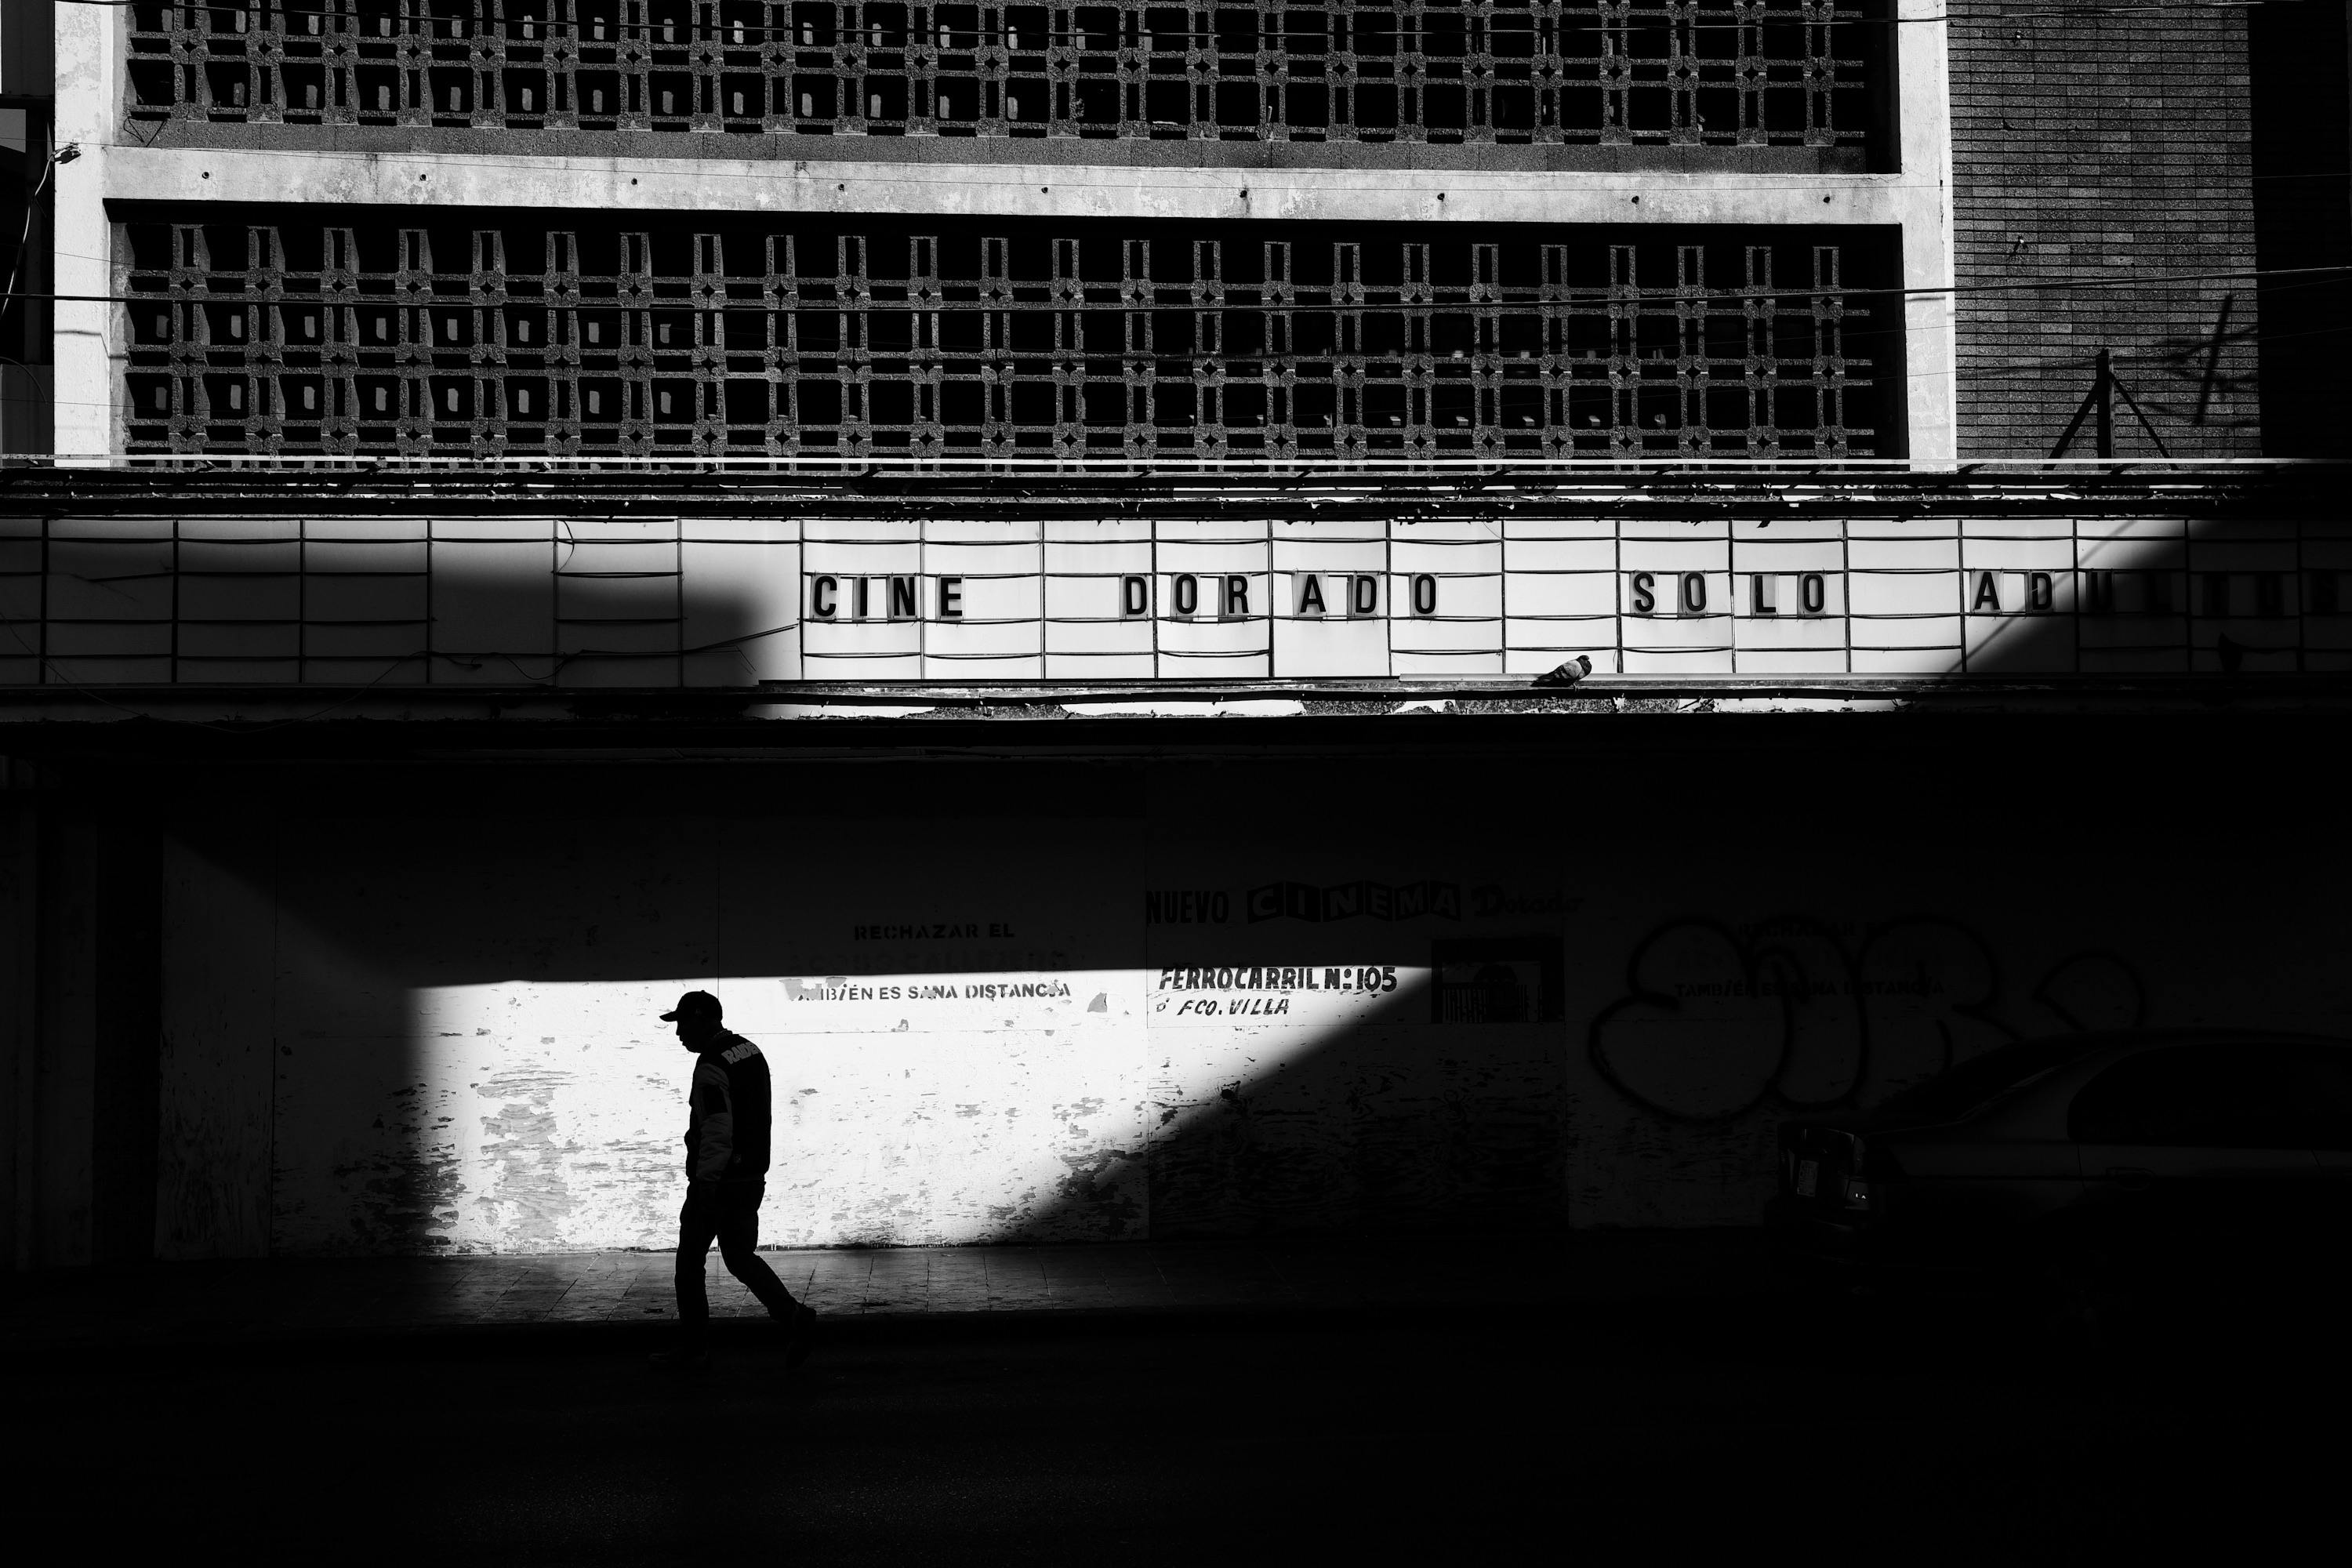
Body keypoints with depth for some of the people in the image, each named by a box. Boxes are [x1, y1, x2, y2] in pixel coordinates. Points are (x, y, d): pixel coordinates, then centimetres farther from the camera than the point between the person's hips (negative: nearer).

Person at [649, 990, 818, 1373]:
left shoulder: (711, 1066, -19)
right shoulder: (750, 1051, 10)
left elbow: (717, 1131, -24)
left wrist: (705, 1183, -22)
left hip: (716, 1181, -9)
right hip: (753, 1176, 9)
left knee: (690, 1263, 6)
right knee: (741, 1257, 16)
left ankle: (694, 1350, 13)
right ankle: (792, 1316, -2)